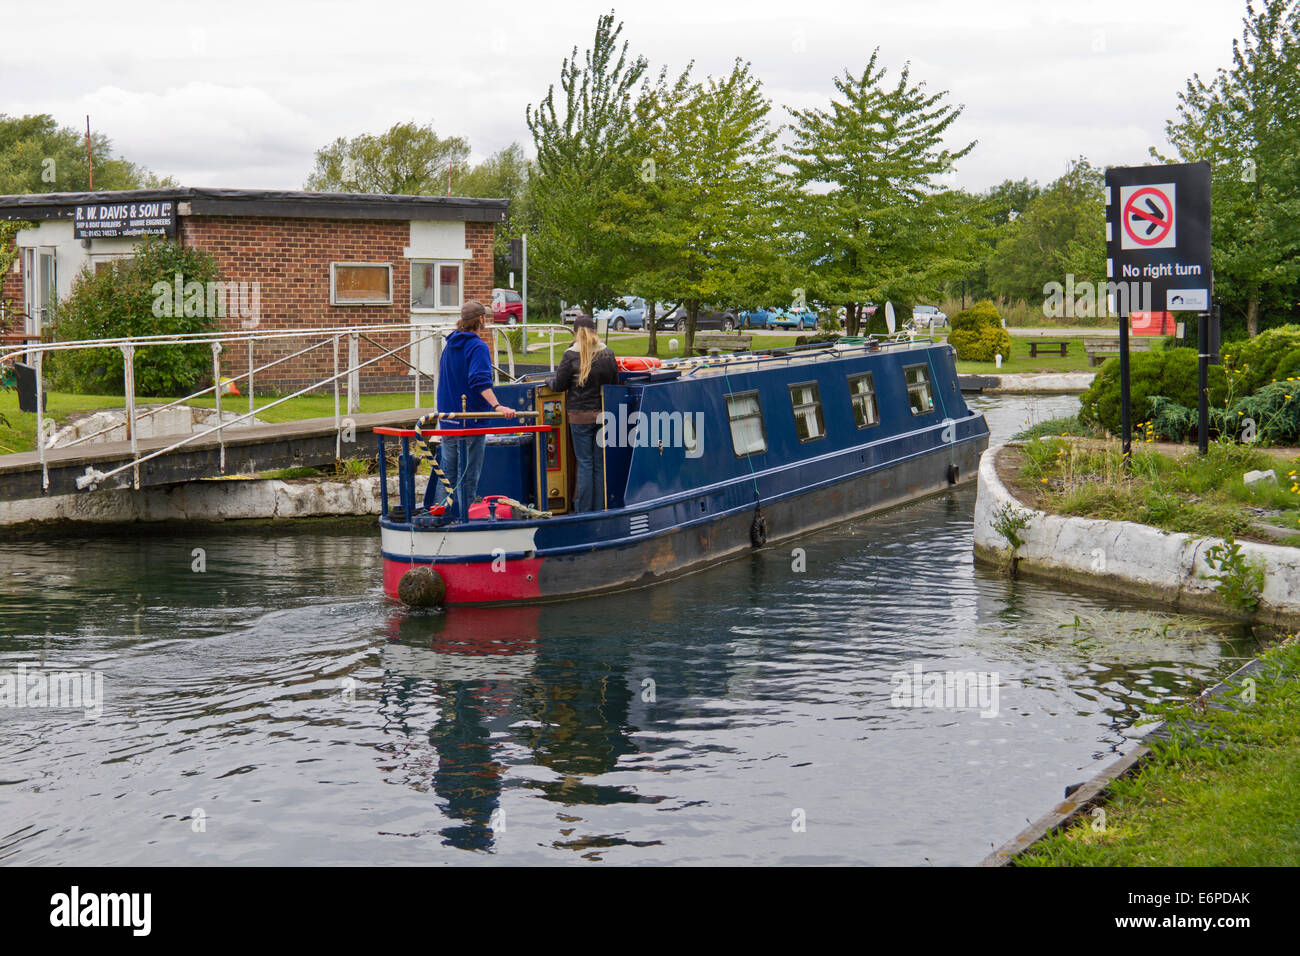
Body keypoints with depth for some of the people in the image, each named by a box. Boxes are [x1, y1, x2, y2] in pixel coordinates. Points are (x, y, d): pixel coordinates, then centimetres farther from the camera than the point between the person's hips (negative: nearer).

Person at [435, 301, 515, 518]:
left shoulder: (449, 344, 12)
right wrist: (497, 406, -38)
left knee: (447, 471, 14)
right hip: (471, 419, -8)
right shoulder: (478, 347, -13)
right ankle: (466, 520, -3)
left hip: (448, 420, 8)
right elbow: (480, 381, -27)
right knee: (469, 476, -3)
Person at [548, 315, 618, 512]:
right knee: (600, 462, 9)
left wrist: (549, 381, 15)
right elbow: (615, 383, 10)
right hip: (603, 414, 3)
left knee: (584, 462, 1)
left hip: (580, 416, -3)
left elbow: (560, 385, -6)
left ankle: (584, 510, 3)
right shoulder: (607, 354, 2)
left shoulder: (571, 355, -11)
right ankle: (600, 509, 14)